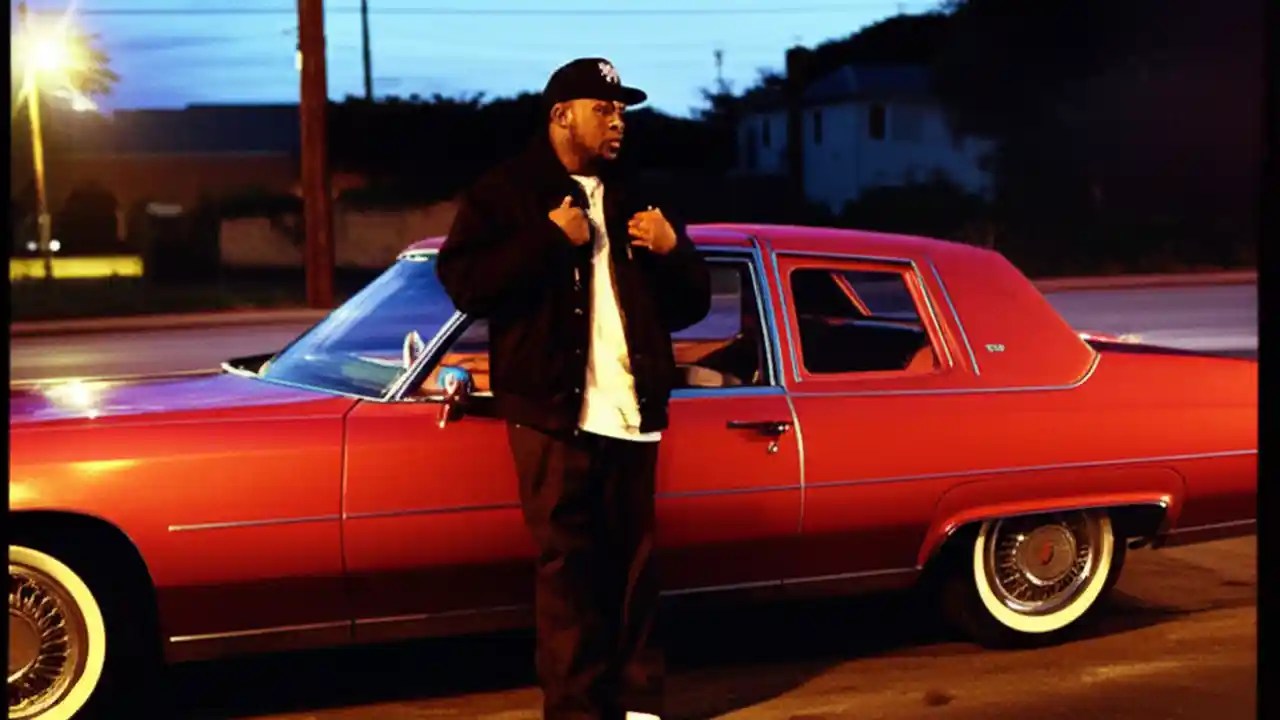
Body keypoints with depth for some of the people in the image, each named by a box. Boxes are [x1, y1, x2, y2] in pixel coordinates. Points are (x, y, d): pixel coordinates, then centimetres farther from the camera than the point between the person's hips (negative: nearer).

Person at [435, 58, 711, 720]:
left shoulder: (634, 198, 20)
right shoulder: (504, 193, 4)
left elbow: (689, 305, 21)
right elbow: (464, 285, -12)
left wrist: (673, 250, 1)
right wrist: (550, 238, -15)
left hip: (631, 411, 5)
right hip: (554, 410, -5)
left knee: (633, 562, 6)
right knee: (567, 563, -4)